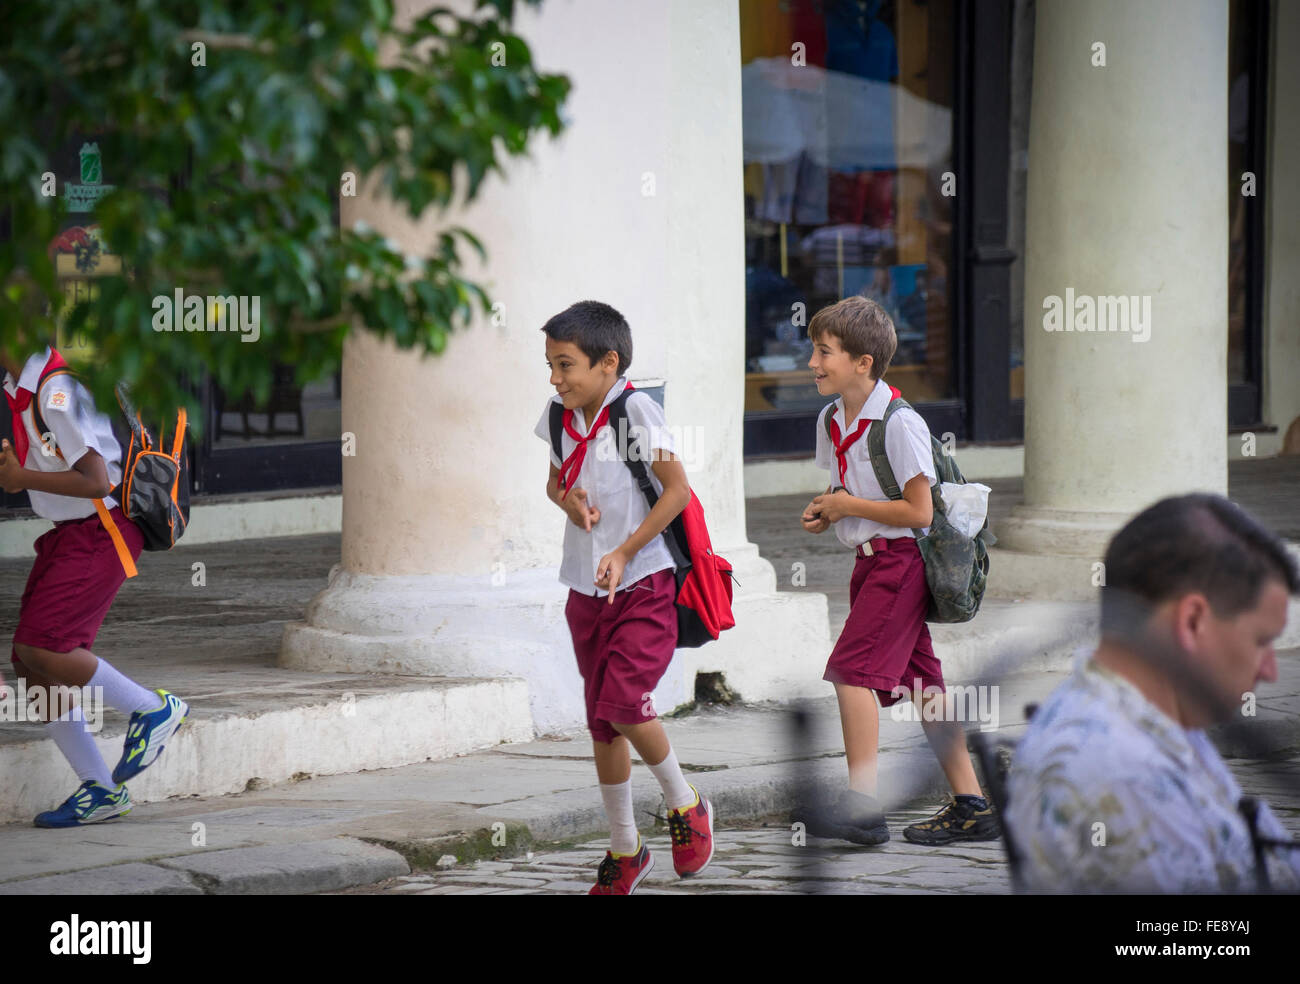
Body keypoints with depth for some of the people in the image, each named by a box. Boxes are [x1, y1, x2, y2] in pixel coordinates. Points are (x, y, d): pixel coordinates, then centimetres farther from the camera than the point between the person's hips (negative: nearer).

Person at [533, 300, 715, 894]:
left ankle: (685, 805, 6)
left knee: (624, 703, -20)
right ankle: (624, 850, 24)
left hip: (644, 585, -7)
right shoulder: (562, 416, 3)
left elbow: (677, 489, -15)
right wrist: (568, 500, -4)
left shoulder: (634, 410, -15)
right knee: (602, 722, 10)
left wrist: (625, 552, -18)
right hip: (587, 593, 7)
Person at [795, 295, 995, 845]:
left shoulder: (899, 424, -17)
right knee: (919, 681, 10)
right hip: (871, 561, 9)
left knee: (852, 667, -16)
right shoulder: (832, 421, 9)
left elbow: (919, 512, -18)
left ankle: (862, 805, -18)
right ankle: (970, 806, 14)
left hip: (899, 560, -9)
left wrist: (850, 507, -14)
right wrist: (827, 513, 3)